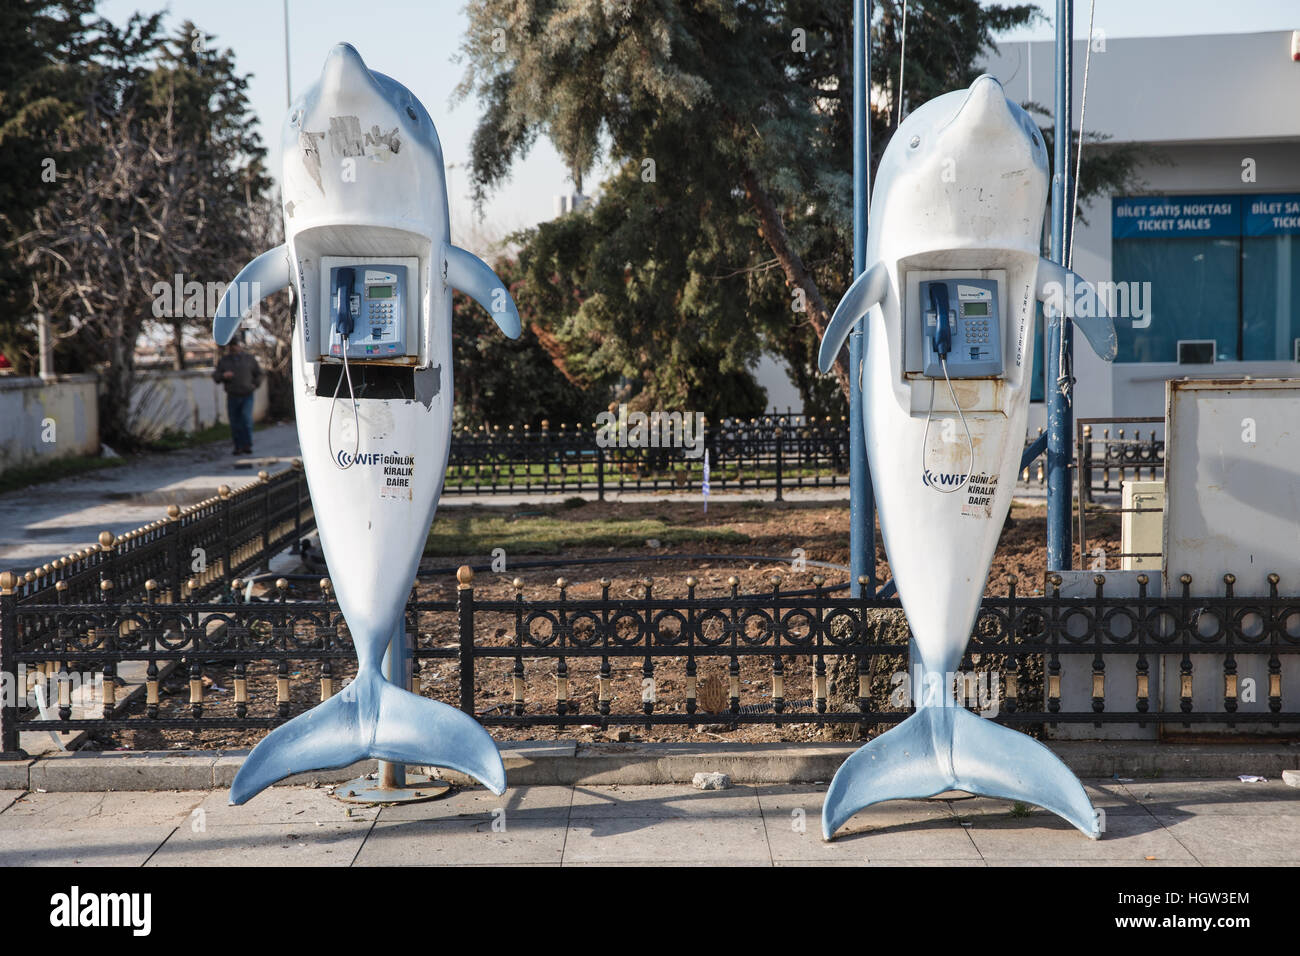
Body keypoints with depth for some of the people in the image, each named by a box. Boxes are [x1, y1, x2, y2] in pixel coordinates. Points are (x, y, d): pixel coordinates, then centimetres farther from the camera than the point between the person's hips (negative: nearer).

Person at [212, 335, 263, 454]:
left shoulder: (249, 358, 4)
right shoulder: (224, 360, 5)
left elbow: (258, 373, 16)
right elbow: (215, 376, 4)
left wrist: (255, 385, 4)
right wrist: (223, 375, -16)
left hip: (247, 396, -1)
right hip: (232, 396, 2)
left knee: (247, 419, -18)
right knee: (235, 424, 2)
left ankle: (248, 445, -12)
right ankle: (238, 447, 10)